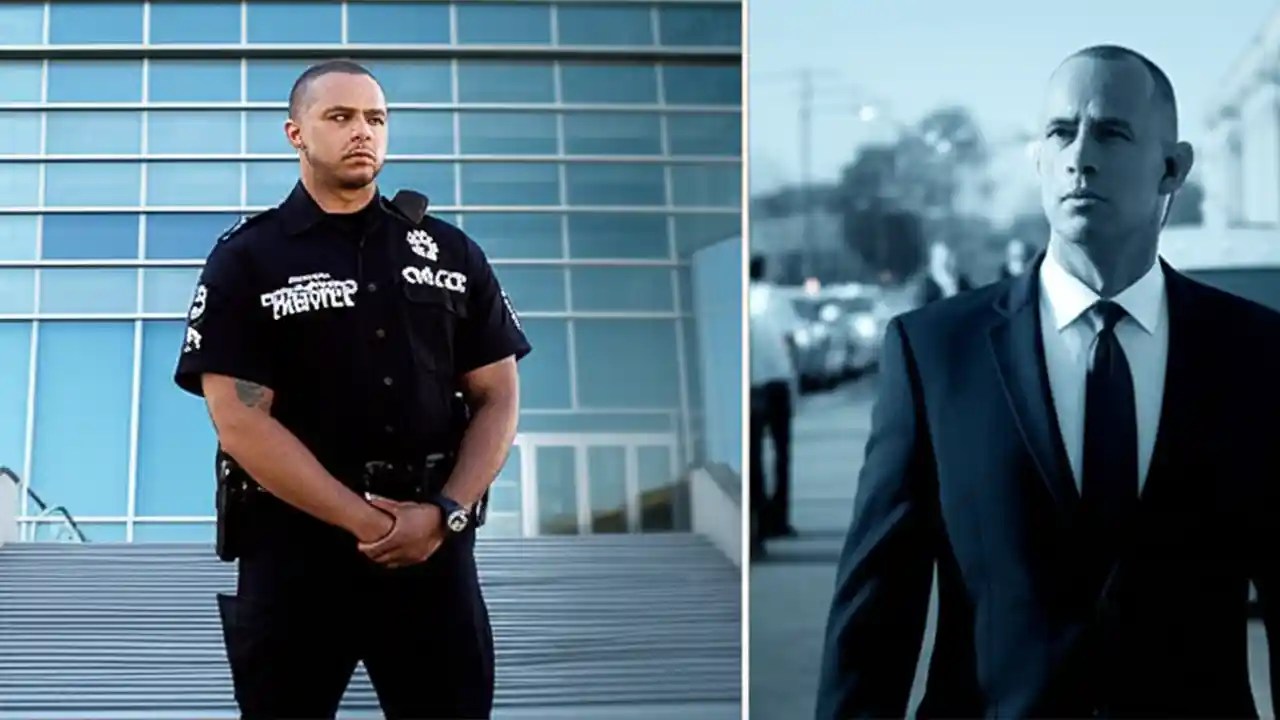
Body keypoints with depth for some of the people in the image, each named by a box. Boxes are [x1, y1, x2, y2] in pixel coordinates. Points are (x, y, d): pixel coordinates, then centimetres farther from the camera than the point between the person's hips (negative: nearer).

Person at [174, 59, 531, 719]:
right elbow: (241, 423, -9)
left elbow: (497, 399, 8)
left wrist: (444, 514, -9)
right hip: (295, 550, -2)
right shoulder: (245, 261, 0)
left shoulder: (450, 253, 10)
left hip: (436, 547, 3)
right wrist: (367, 521, -14)